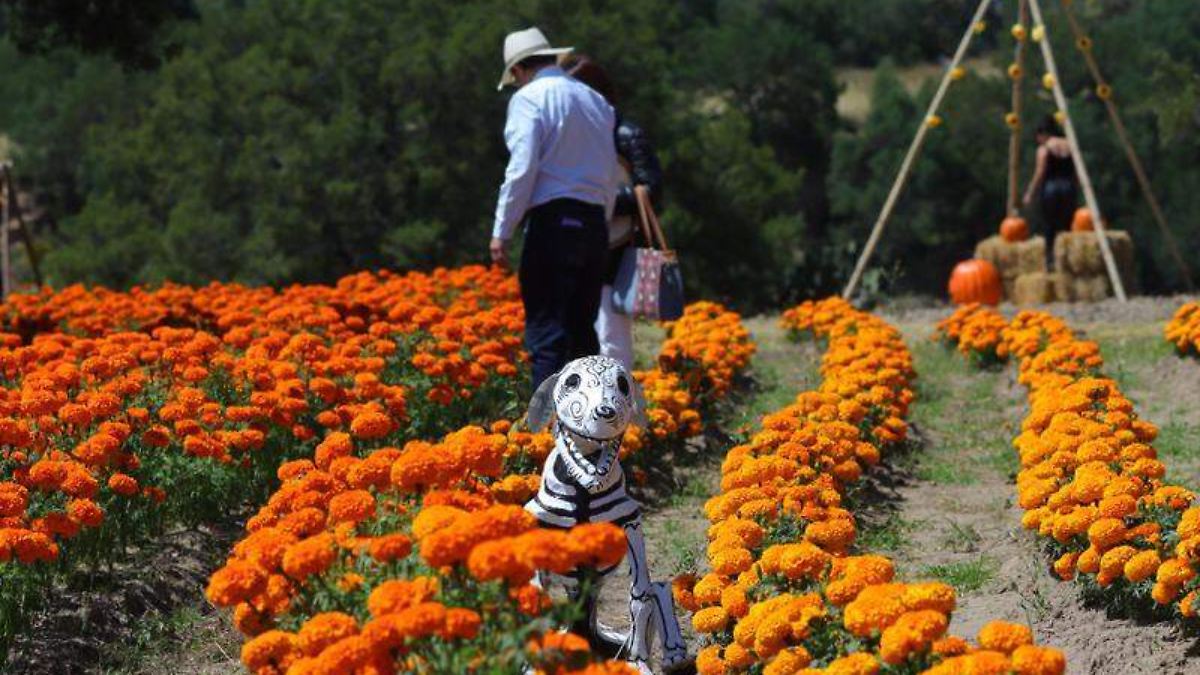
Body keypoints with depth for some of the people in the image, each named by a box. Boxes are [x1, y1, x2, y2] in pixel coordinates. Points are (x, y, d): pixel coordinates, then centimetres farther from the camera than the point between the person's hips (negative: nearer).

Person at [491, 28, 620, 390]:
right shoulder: (596, 100, 18)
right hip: (595, 223, 7)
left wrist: (502, 231, -9)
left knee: (547, 333, -7)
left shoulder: (529, 98, -4)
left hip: (554, 221, -7)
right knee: (581, 329, 12)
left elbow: (522, 169, -13)